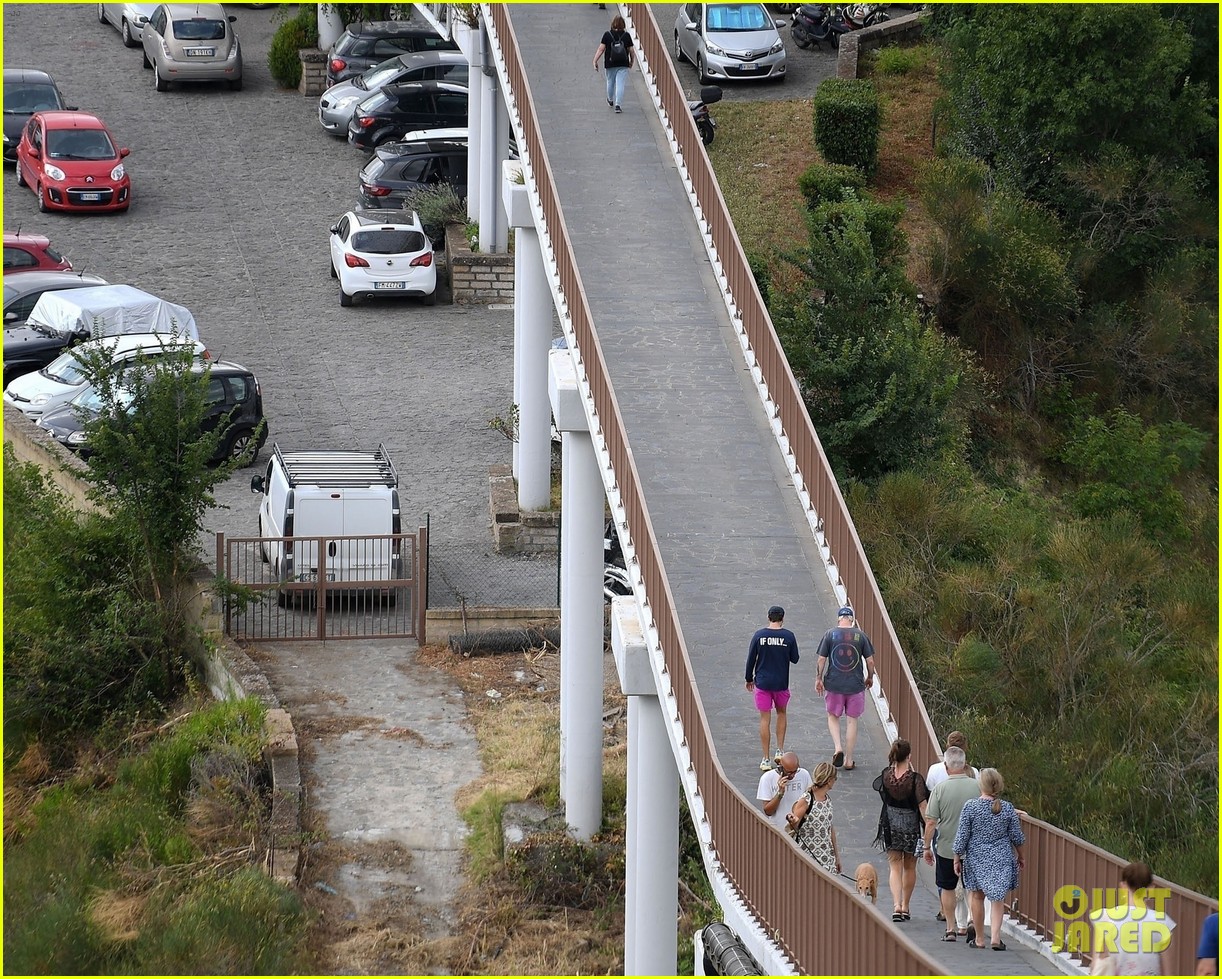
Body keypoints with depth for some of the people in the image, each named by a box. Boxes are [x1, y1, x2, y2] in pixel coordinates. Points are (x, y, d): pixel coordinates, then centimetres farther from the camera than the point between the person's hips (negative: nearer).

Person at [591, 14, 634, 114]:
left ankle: (610, 100, 44)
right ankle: (618, 105, -11)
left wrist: (595, 61, -4)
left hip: (610, 64, 1)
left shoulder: (607, 35, -8)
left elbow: (601, 49, -10)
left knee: (610, 82, 22)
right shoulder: (626, 35, -6)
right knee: (620, 85, -1)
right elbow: (631, 51, -2)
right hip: (623, 64, -1)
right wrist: (632, 61, 15)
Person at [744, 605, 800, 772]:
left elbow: (751, 659, -1)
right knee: (781, 713, 23)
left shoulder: (759, 635, -5)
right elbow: (794, 659, 2)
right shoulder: (789, 636, -6)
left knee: (765, 719, 3)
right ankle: (780, 750, 17)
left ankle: (766, 759, 3)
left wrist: (749, 679, 11)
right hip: (781, 683, 0)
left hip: (762, 682, 0)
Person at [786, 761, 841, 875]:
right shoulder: (806, 800, -12)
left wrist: (837, 856, 21)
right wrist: (793, 822, -36)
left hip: (826, 856, 6)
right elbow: (794, 828, -10)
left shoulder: (827, 800, 10)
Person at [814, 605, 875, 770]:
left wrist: (818, 679, 8)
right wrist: (870, 677, 17)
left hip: (834, 683, 0)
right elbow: (870, 660, 0)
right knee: (852, 720, 9)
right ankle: (849, 760, 13)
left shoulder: (830, 634, -4)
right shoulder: (861, 636, -3)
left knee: (833, 716, 18)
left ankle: (837, 748, -4)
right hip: (855, 685, 0)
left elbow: (821, 659, -4)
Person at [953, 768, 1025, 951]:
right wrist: (1020, 857, 20)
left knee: (977, 896, 12)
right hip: (1002, 858, 1)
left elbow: (962, 836, -7)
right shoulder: (1007, 808, -5)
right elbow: (1016, 837, 4)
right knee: (998, 897, 4)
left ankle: (978, 938, 18)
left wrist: (957, 859, 4)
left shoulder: (970, 806, -11)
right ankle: (995, 936, -10)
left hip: (976, 858, -1)